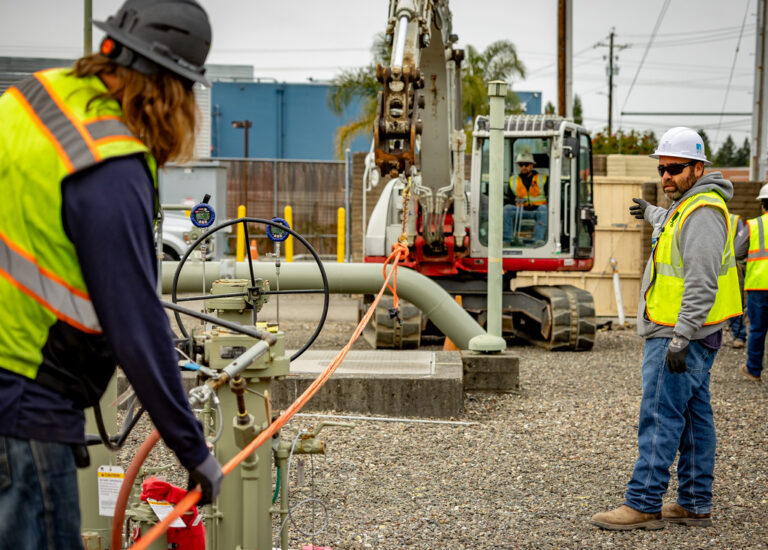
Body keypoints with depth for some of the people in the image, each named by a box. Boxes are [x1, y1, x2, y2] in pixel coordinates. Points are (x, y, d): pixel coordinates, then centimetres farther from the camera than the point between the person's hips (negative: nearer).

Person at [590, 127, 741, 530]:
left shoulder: (702, 213, -18)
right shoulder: (687, 206, 15)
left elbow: (702, 284, -25)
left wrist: (680, 337, -28)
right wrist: (651, 213, 62)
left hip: (679, 335, -11)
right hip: (680, 333, 11)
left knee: (659, 417, -9)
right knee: (693, 416, 12)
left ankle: (644, 505, -7)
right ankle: (695, 505, 18)